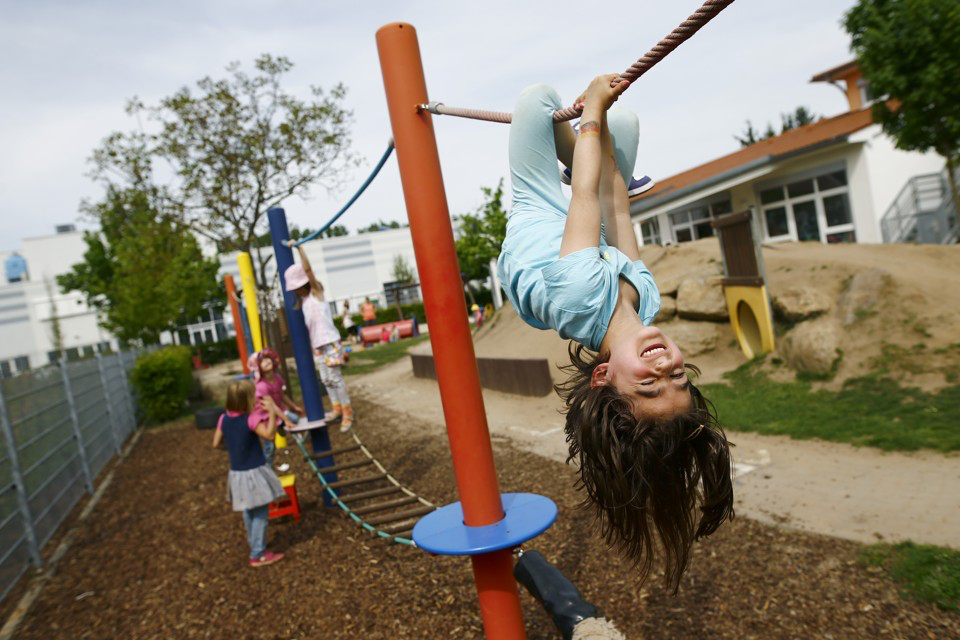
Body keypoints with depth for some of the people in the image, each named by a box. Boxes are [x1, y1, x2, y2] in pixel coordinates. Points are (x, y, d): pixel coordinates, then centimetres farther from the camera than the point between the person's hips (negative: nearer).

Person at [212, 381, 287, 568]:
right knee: (261, 513, 2)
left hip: (237, 473, 8)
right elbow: (270, 435, -31)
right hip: (254, 472, -7)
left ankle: (255, 546, 37)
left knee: (249, 512, 22)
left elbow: (216, 444, 5)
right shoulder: (251, 419, -22)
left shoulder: (224, 419, -2)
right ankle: (258, 555, 7)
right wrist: (272, 411, -27)